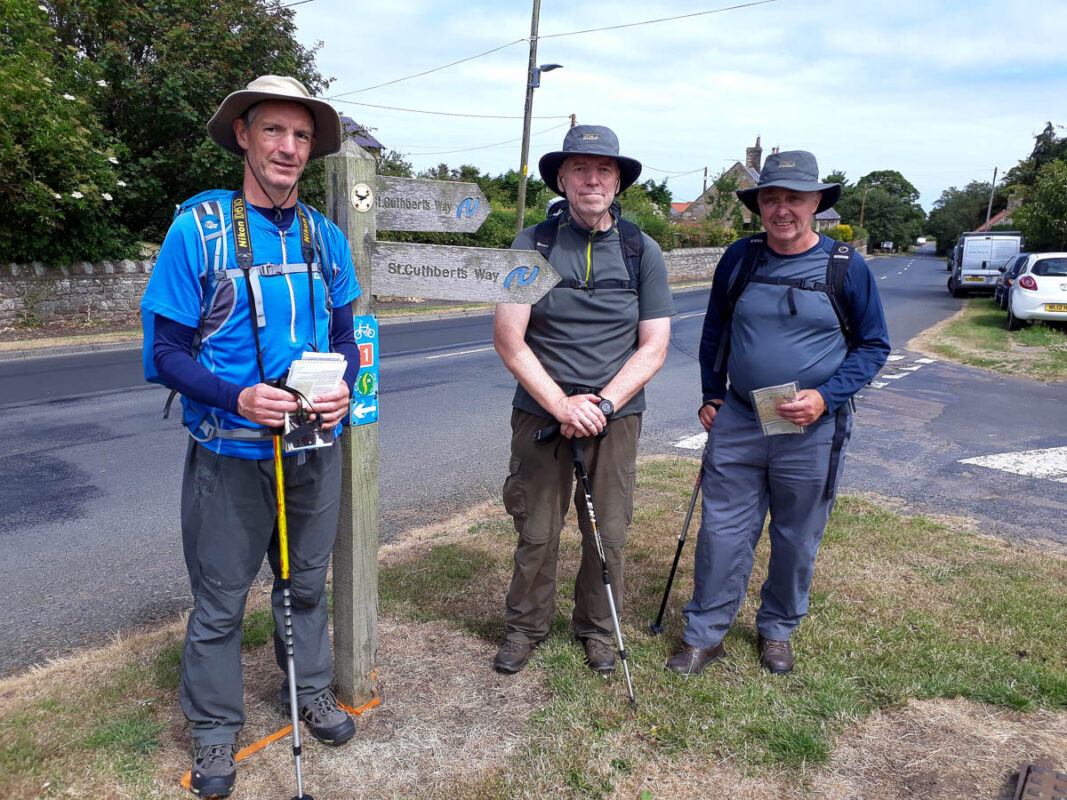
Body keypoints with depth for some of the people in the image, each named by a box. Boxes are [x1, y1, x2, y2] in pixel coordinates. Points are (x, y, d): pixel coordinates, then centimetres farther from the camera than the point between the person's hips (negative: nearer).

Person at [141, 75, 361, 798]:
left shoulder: (327, 238, 3)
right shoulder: (198, 231, -10)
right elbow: (168, 351, -10)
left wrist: (342, 388, -12)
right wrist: (239, 398, -26)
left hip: (315, 448, 4)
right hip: (230, 454, -3)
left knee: (307, 583, 21)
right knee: (220, 600, 12)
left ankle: (311, 691, 43)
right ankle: (215, 726, 34)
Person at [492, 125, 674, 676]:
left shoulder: (642, 252, 2)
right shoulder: (532, 245, -2)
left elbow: (654, 346, 0)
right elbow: (508, 338, -7)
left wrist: (602, 404, -13)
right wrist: (563, 405, -15)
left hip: (616, 415, 1)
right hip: (540, 411, -1)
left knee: (608, 532, 8)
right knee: (536, 531, 6)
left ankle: (596, 628, 32)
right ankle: (525, 627, 29)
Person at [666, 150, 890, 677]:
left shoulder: (847, 267, -5)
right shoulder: (739, 258, 3)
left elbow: (873, 346, 1)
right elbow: (713, 333, 15)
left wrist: (825, 397, -14)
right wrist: (711, 398, 9)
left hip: (812, 432, -1)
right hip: (736, 423, 2)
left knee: (796, 541, 13)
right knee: (721, 532, 5)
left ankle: (777, 630, 35)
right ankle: (704, 634, 21)